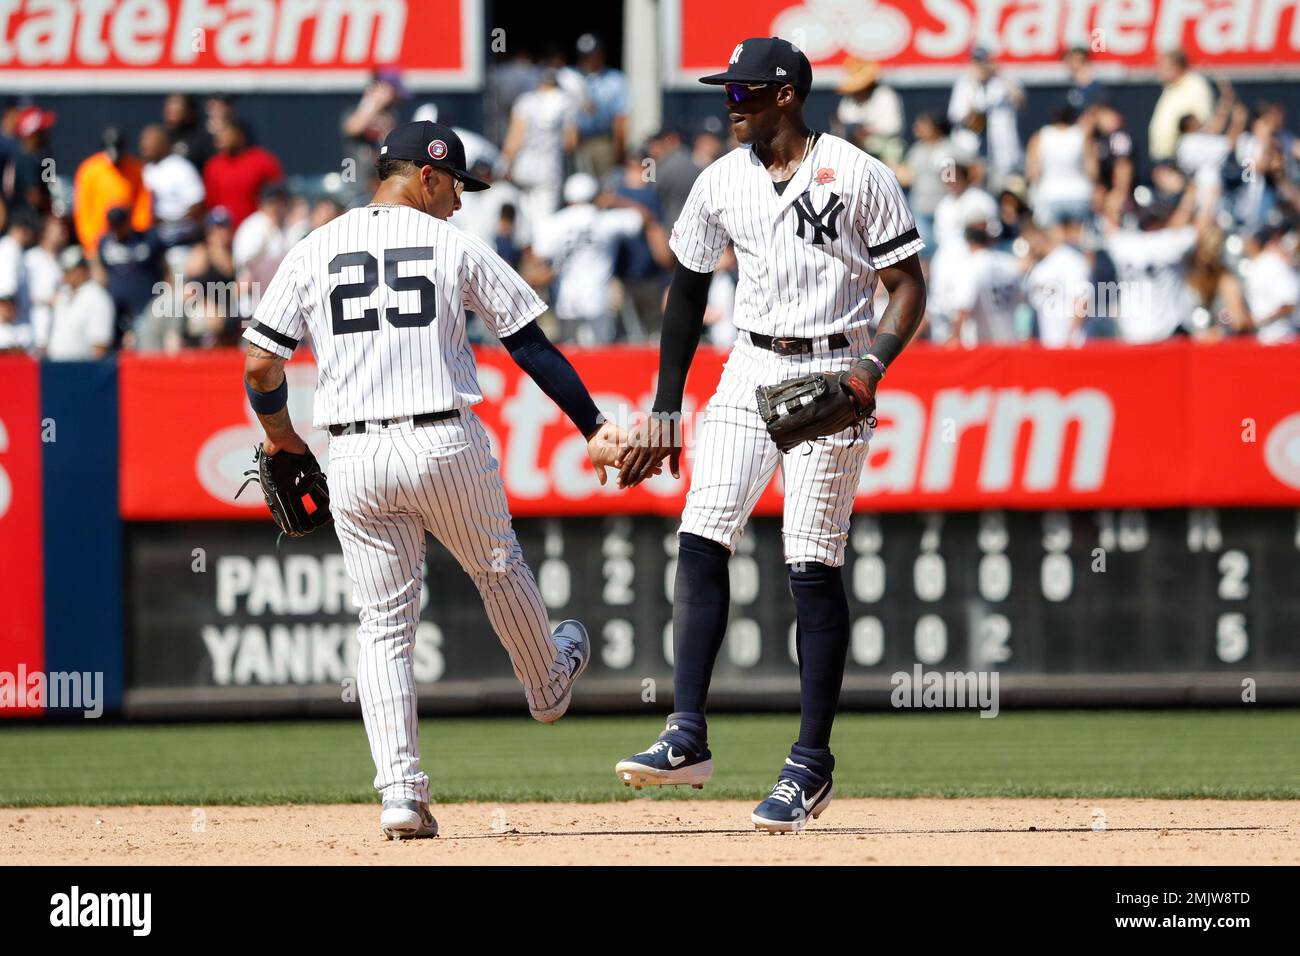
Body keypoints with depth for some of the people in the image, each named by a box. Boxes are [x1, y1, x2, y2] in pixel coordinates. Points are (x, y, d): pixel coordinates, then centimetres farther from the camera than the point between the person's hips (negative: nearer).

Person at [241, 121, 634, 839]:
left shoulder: (312, 253, 5)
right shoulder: (455, 247, 0)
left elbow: (260, 365, 1)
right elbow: (532, 347, 2)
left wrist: (277, 432, 20)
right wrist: (594, 427, 9)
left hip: (354, 457, 1)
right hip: (447, 445, -1)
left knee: (384, 624, 7)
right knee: (500, 571, 26)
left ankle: (401, 794, -3)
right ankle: (548, 684, 52)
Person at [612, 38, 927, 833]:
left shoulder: (860, 177, -7)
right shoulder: (721, 183, 8)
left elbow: (908, 285, -4)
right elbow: (689, 292, 16)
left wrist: (873, 365, -21)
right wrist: (666, 412, 14)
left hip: (831, 373, -5)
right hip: (750, 371, 5)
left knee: (814, 569, -6)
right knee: (701, 542, -9)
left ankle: (811, 765, 1)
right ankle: (688, 738, -9)